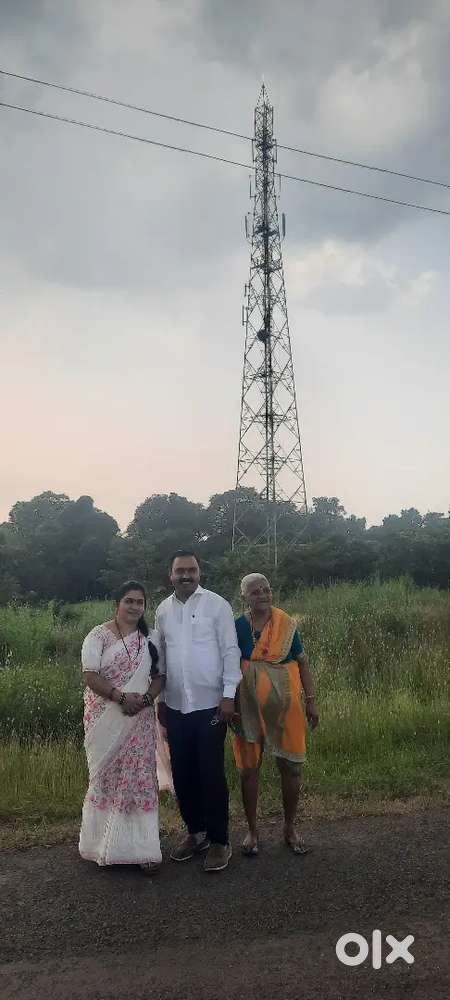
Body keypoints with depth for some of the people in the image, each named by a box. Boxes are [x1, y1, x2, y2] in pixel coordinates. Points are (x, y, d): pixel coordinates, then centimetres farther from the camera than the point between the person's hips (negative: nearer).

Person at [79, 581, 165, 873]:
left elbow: (160, 675, 6)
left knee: (140, 778, 2)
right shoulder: (99, 636, -4)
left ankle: (142, 848, 10)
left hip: (140, 720, 2)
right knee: (107, 777, 6)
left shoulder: (151, 639, 7)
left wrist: (146, 698, -14)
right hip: (105, 719, -2)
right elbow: (90, 676, -12)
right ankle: (106, 846, 21)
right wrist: (121, 697, -23)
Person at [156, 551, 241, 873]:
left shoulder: (217, 604, -6)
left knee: (212, 774, 0)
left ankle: (219, 842, 15)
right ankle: (196, 833, 29)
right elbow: (160, 656, 12)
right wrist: (160, 699, 13)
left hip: (210, 704, -4)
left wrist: (229, 694, -11)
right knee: (183, 774, 12)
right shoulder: (163, 610, 7)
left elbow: (230, 651, -6)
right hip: (175, 706, 4)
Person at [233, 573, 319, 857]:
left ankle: (291, 828, 27)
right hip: (248, 708, -1)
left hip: (284, 705, 1)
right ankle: (253, 830, 25)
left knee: (291, 767, 6)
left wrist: (311, 700, 0)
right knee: (249, 768, 7)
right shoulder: (236, 628, -4)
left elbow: (303, 663, 3)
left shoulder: (287, 625, -1)